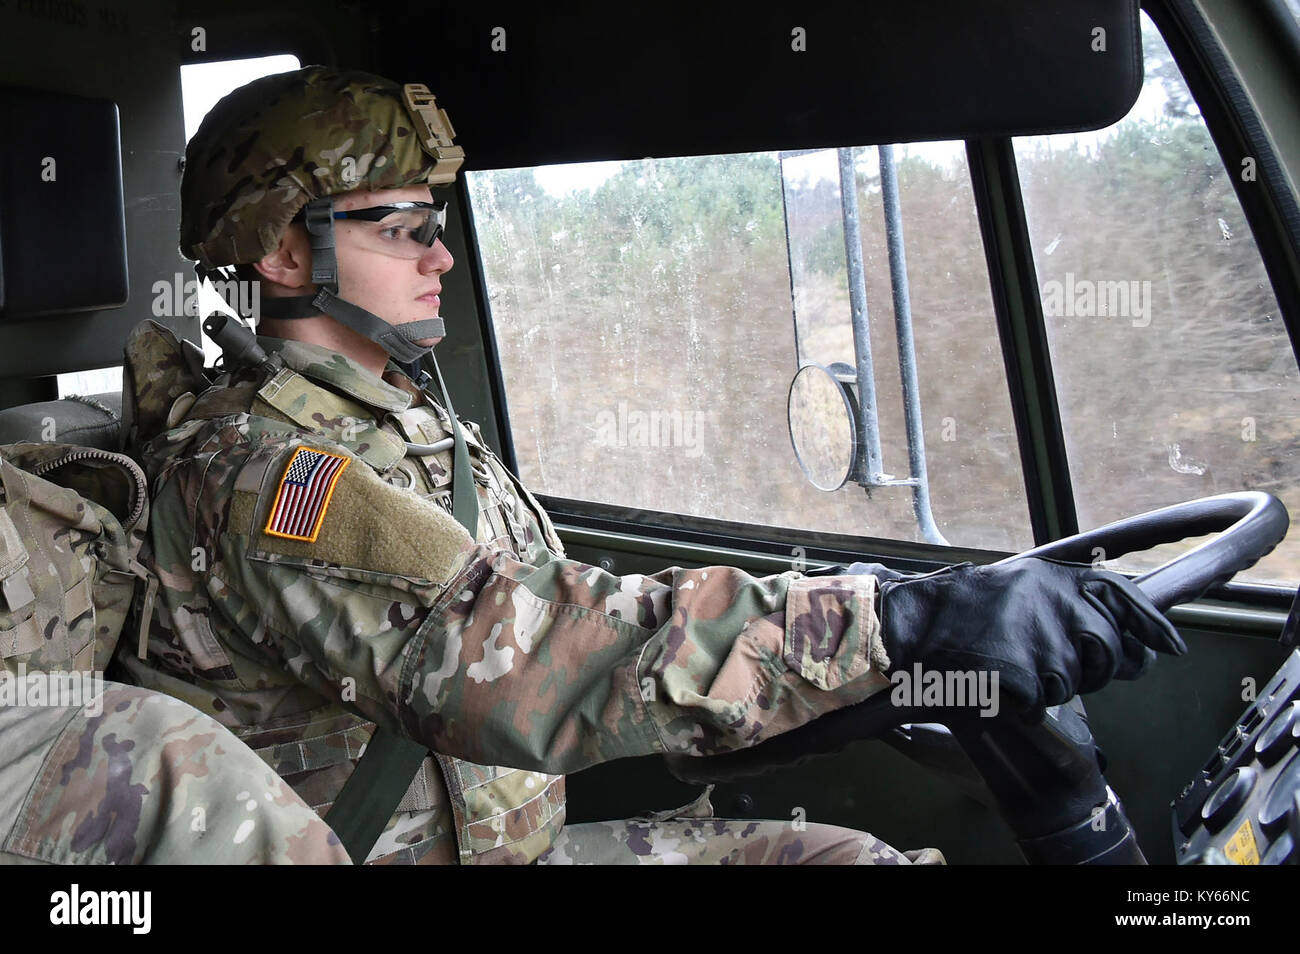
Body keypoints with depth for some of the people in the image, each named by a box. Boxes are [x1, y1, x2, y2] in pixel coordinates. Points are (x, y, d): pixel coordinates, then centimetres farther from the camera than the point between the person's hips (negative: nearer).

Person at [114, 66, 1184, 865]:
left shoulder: (408, 418, 11)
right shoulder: (247, 469, -20)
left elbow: (550, 615, 13)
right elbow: (493, 651, -35)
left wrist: (839, 611, 6)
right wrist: (886, 623, -39)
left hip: (509, 838, 8)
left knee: (854, 855, -4)